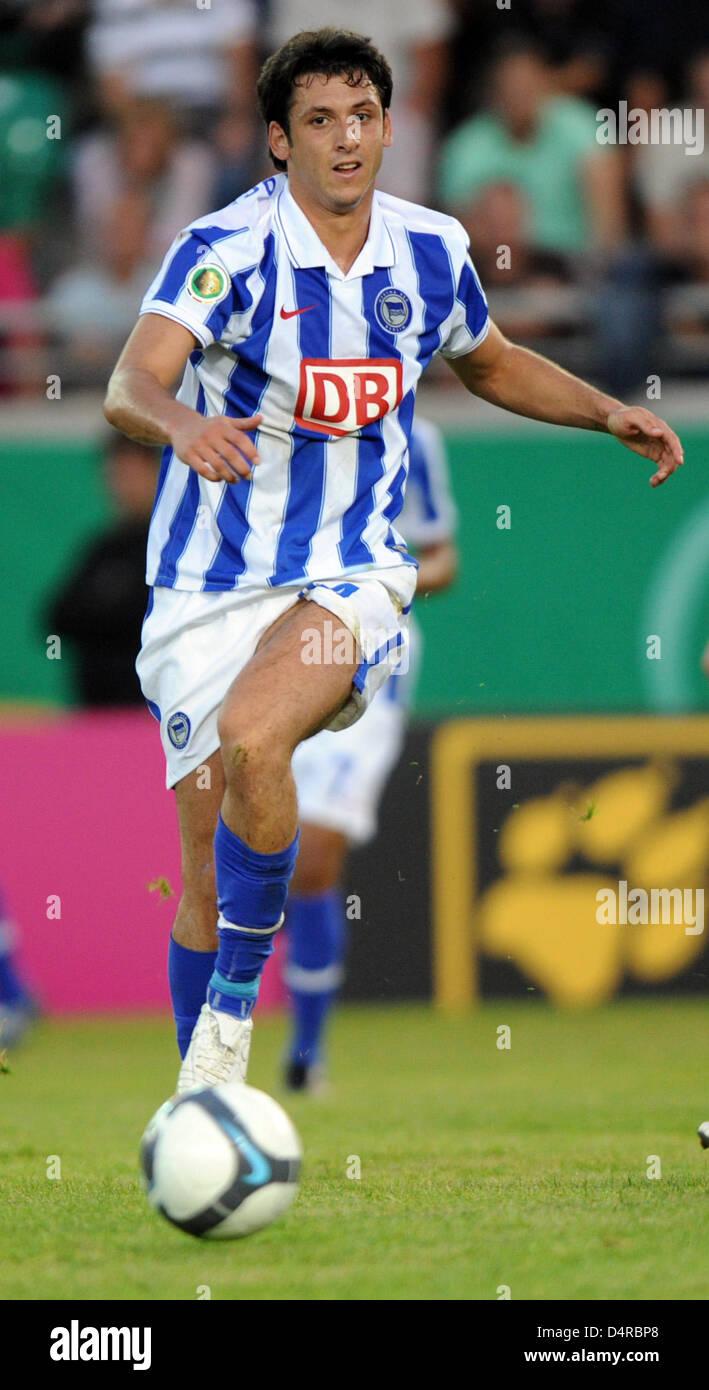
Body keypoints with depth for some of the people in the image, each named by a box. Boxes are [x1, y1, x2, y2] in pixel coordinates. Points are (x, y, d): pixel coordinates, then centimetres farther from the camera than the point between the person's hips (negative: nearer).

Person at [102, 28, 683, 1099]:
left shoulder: (430, 250, 1)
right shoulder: (226, 248, -14)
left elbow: (490, 365, 23)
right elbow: (131, 386, -30)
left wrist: (608, 413, 10)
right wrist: (181, 423, -51)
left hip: (351, 576, 1)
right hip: (211, 587, -1)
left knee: (251, 740, -30)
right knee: (205, 872, 0)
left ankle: (235, 1006, -14)